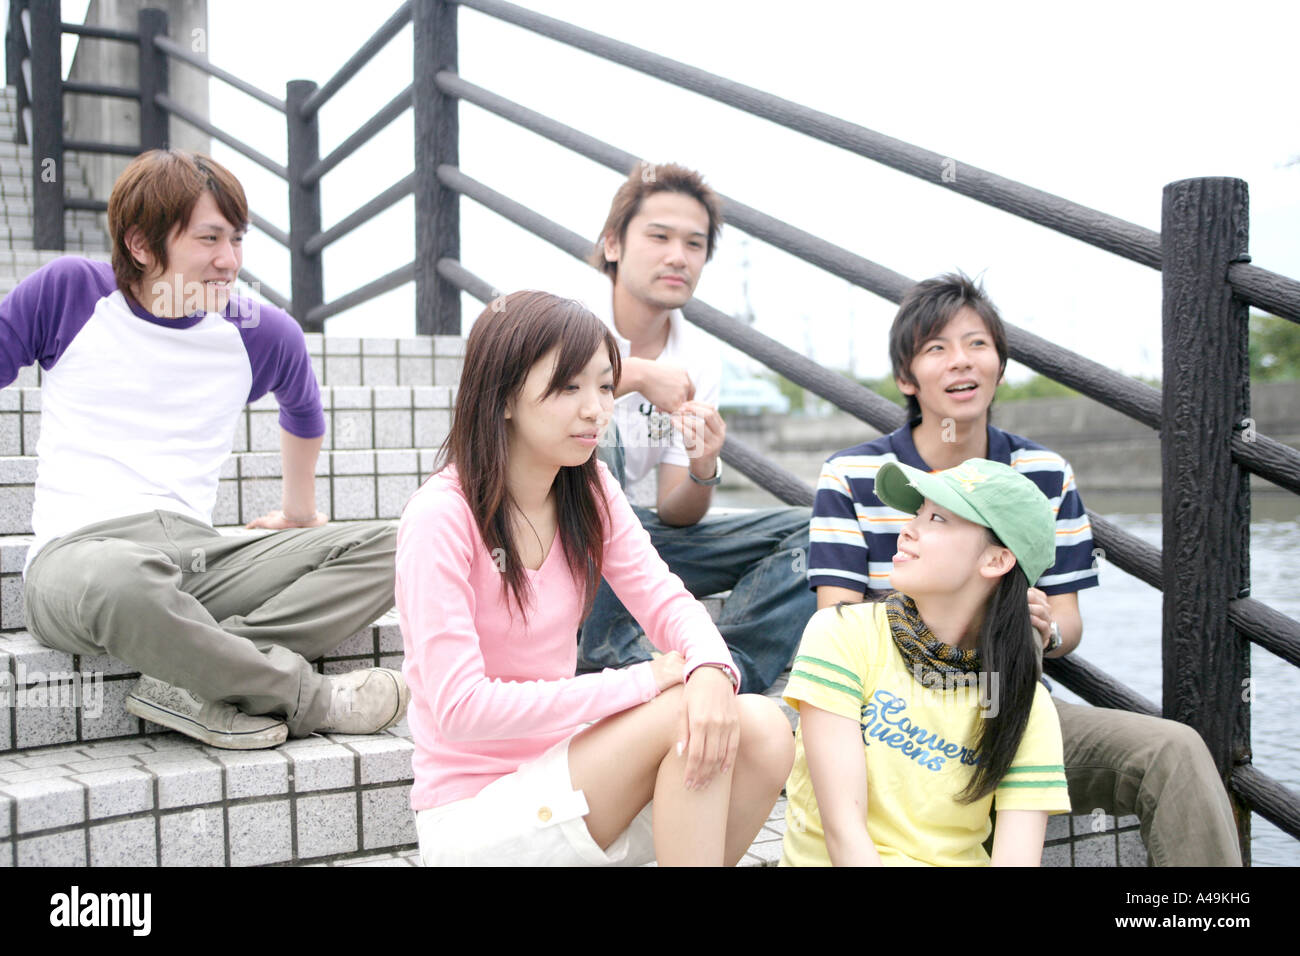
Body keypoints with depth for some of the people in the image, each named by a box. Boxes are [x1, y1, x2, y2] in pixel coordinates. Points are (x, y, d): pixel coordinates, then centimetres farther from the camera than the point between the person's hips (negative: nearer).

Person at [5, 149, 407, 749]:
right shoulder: (66, 294, 4)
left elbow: (302, 409, 33)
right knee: (120, 580, -42)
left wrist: (299, 513, 41)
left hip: (198, 555, 4)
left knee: (385, 548, -16)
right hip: (75, 550, -4)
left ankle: (191, 687, -29)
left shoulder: (263, 335, 12)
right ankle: (306, 696, -20)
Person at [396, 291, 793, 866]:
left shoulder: (589, 491, 2)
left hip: (561, 768, 6)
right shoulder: (440, 516, -19)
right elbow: (460, 709, -23)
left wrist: (710, 669, -27)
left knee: (761, 731, -16)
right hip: (469, 817, -6)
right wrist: (643, 680, -22)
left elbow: (667, 601, -2)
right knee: (681, 715, -25)